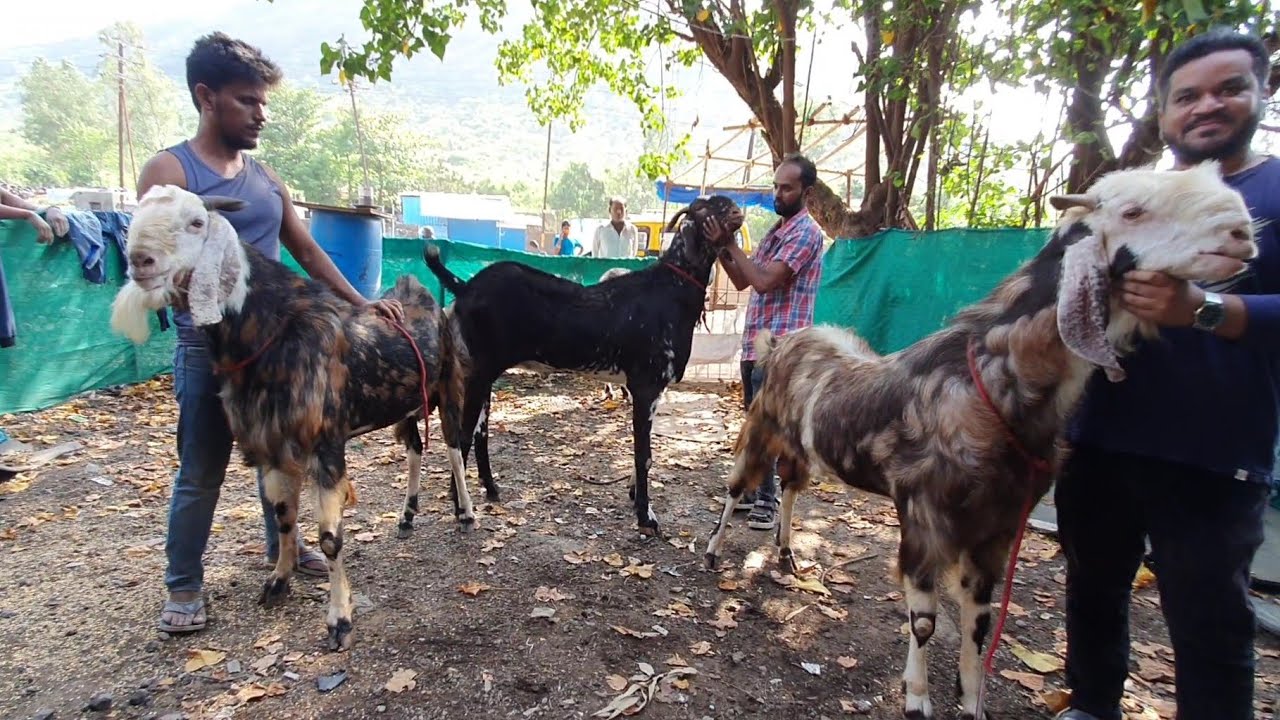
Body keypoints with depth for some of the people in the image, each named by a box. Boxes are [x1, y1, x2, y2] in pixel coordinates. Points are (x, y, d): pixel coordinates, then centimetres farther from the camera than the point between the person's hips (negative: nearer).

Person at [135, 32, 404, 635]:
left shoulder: (265, 177, 11)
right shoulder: (169, 171, -7)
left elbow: (306, 251, 13)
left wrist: (359, 302, 4)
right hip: (209, 350, -5)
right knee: (201, 473, 5)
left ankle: (283, 545, 37)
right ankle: (183, 586, 21)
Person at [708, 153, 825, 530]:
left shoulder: (806, 232, -11)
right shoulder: (776, 230, 18)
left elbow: (764, 281, -22)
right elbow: (742, 281, 16)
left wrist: (730, 243, -16)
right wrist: (719, 247, 2)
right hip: (756, 344, 9)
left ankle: (768, 501, 5)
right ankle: (754, 489, 27)